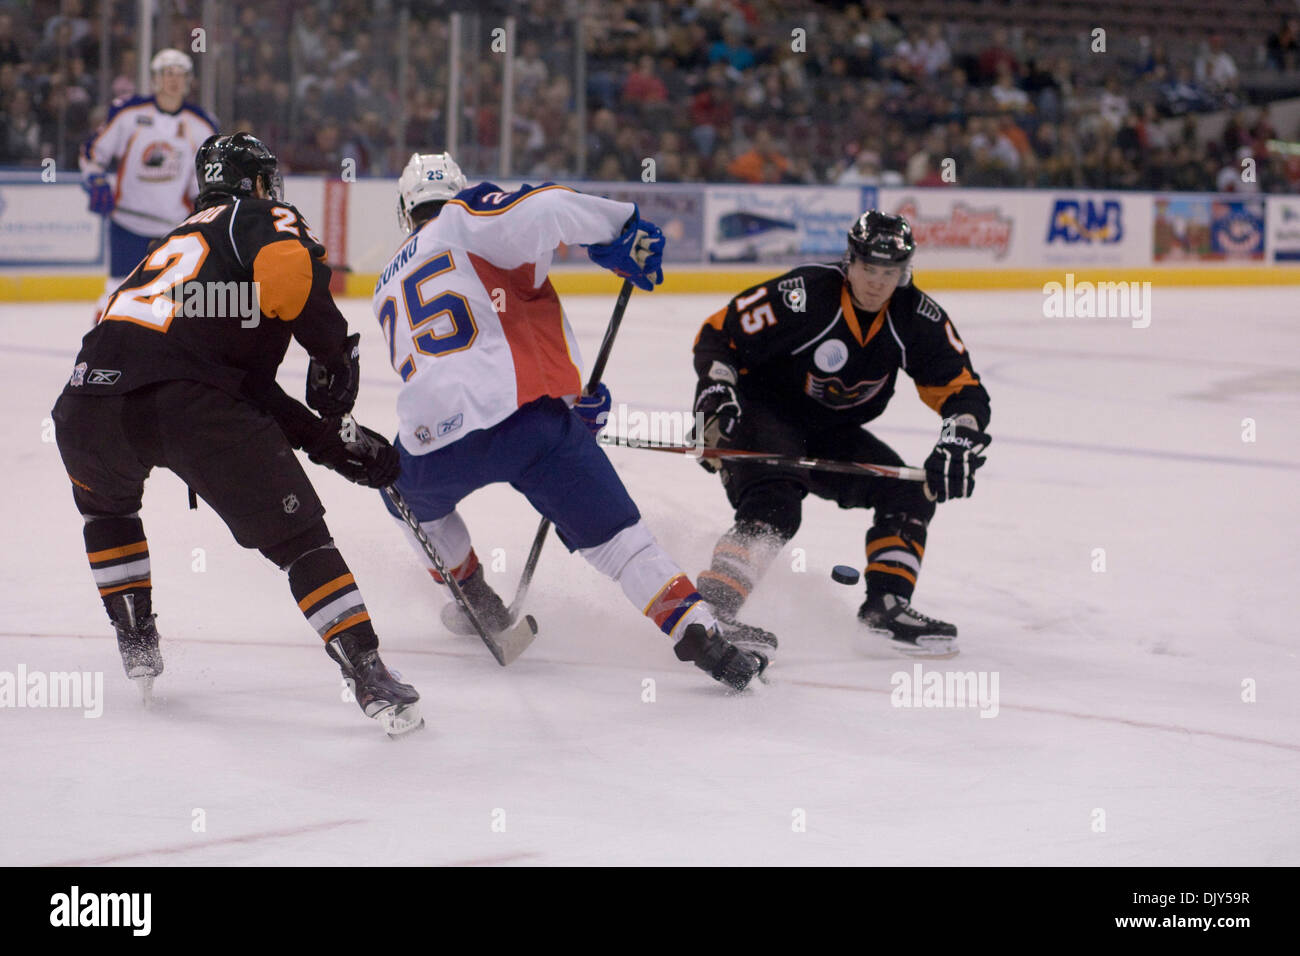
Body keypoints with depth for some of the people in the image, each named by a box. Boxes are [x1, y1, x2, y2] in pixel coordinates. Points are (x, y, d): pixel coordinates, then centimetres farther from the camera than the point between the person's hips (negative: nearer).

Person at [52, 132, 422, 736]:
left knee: (105, 505, 38)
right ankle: (369, 678, -4)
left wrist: (332, 441, 28)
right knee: (298, 537, 4)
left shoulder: (179, 240, 36)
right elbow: (284, 268, -13)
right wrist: (334, 351, 0)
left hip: (88, 405, 6)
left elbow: (253, 390, 30)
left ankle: (136, 643, 37)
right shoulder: (262, 217, 16)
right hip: (184, 403, -6)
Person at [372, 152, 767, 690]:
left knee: (407, 491, 38)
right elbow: (541, 212, -12)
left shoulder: (388, 287, 29)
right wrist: (622, 230, 2)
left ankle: (475, 602, 44)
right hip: (520, 413, -4)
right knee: (613, 534, 0)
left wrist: (570, 399, 32)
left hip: (432, 443, 4)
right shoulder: (466, 218, 11)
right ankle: (701, 637, -14)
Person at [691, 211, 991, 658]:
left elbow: (963, 390, -6)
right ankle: (709, 607, -38)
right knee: (775, 507, -31)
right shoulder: (800, 297, -25)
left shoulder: (918, 319, -10)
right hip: (760, 415, -7)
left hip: (830, 435, 7)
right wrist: (715, 400, -30)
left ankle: (885, 607, -2)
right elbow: (717, 336, -18)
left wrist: (958, 442, -25)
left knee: (911, 491, -5)